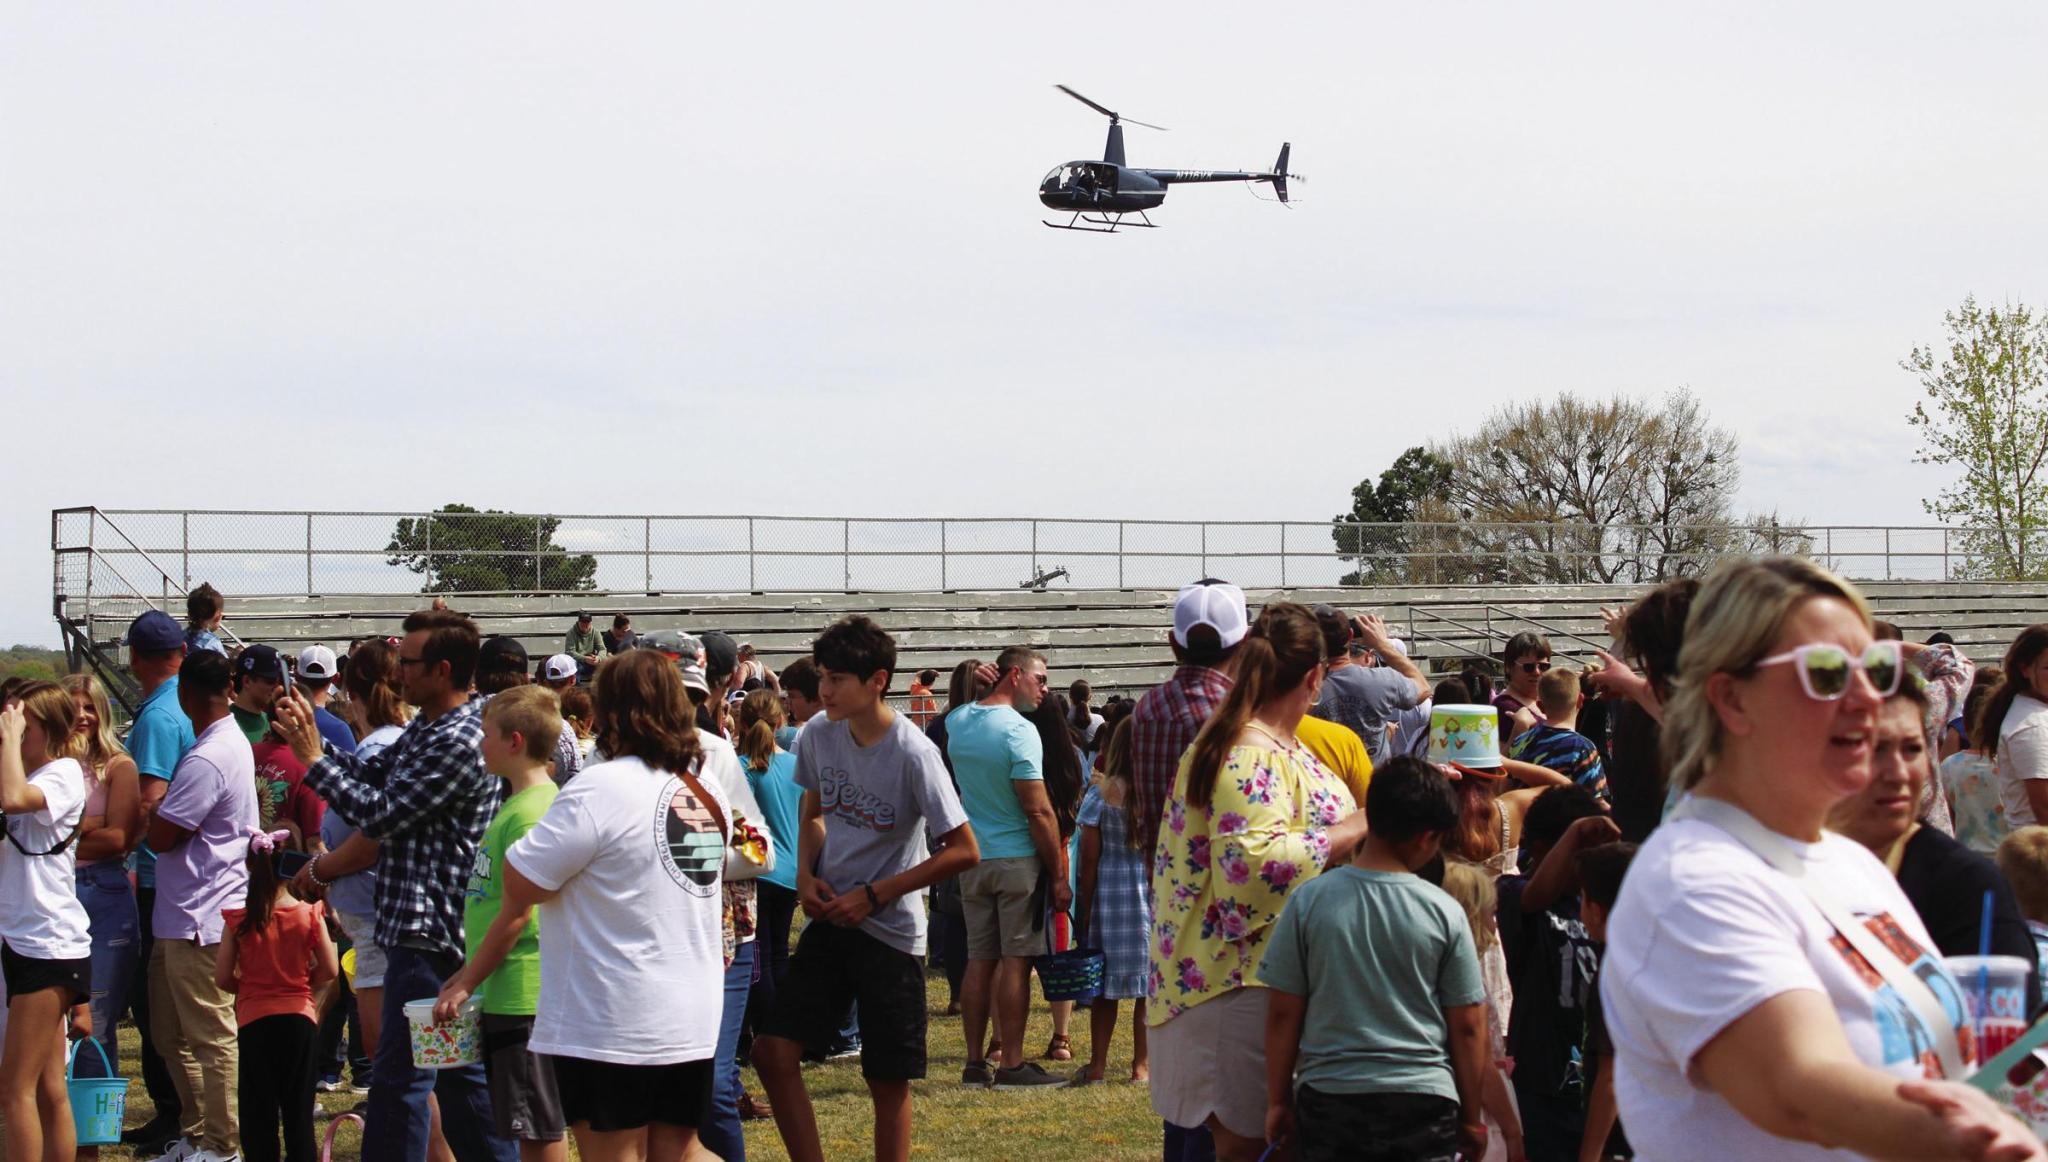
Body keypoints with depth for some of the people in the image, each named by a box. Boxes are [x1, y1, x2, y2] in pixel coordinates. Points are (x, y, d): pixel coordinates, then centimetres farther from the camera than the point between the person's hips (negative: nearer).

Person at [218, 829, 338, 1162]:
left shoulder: (239, 921, -6)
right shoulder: (310, 915, -6)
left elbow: (222, 978, -5)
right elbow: (330, 970, -4)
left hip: (254, 1021, -1)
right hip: (299, 1018, 1)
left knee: (258, 1112, 6)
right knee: (298, 1109, 9)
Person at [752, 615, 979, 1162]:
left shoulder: (913, 754, -19)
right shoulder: (820, 737, -1)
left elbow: (963, 850, -16)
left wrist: (874, 896, -16)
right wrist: (806, 874, -1)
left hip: (890, 930, -5)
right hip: (830, 921, 5)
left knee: (888, 1081, 3)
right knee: (773, 1051, -5)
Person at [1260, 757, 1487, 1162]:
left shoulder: (1310, 901, -4)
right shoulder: (1444, 913, -5)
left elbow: (1283, 1014, -1)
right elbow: (1467, 1026, 1)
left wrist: (1278, 1101, 11)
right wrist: (1471, 1119, 12)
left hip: (1329, 1098, 1)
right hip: (1424, 1099, 0)